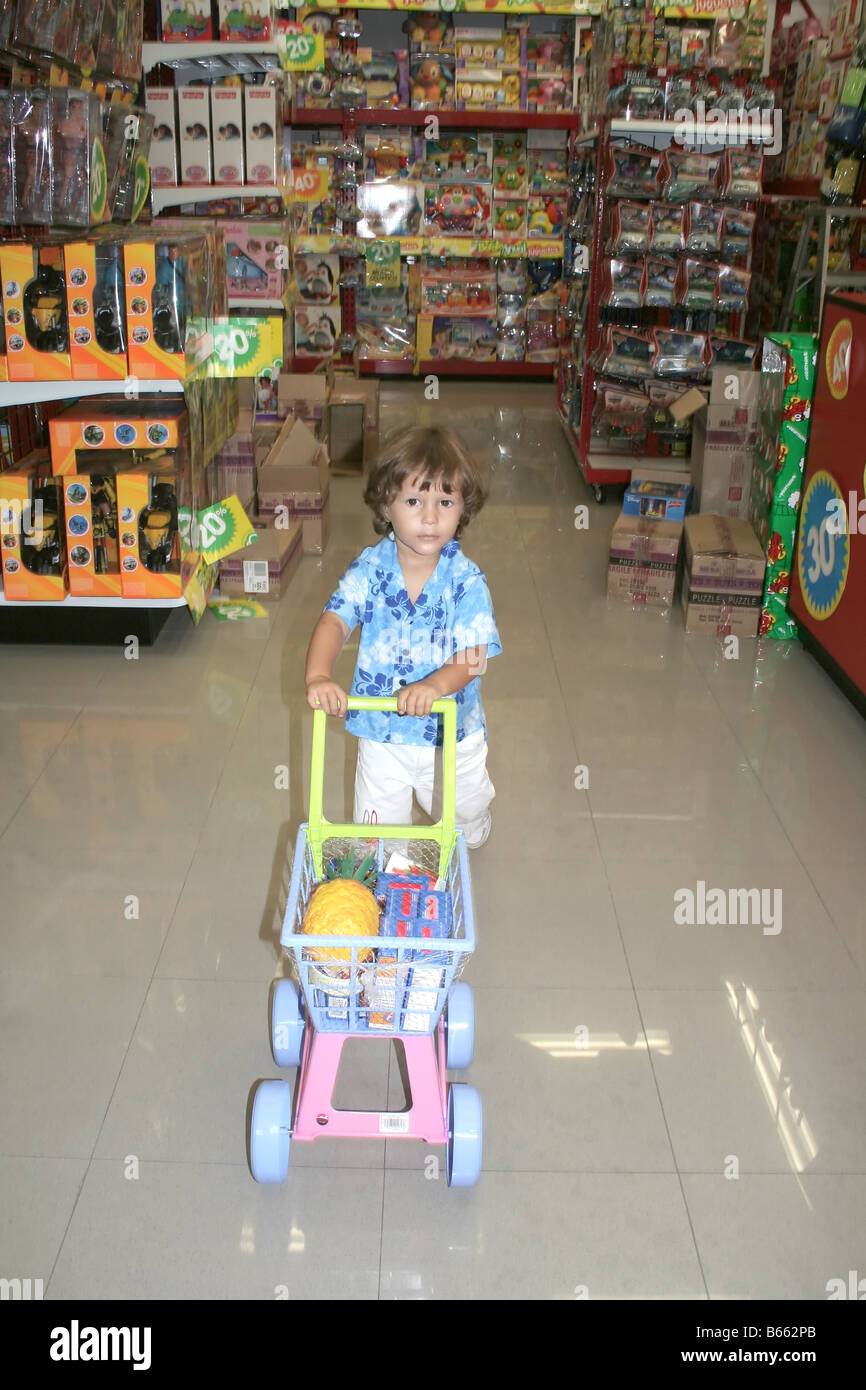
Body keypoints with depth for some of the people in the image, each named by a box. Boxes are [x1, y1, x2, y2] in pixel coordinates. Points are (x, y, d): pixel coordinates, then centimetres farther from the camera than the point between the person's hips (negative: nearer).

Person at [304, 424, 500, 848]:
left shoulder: (467, 580, -18)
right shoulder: (370, 568, -13)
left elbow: (472, 659, -25)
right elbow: (335, 621, -24)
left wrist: (435, 686, -46)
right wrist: (318, 675, -44)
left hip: (451, 735, 0)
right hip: (381, 732, 1)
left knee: (466, 830, 23)